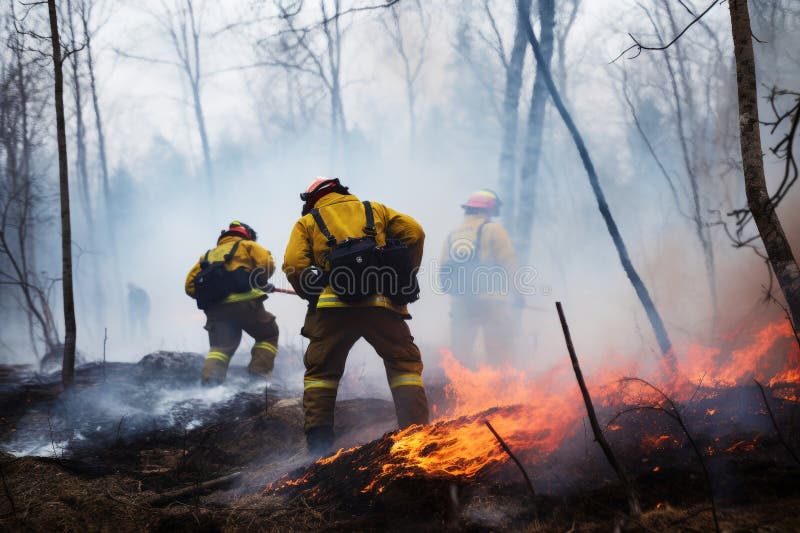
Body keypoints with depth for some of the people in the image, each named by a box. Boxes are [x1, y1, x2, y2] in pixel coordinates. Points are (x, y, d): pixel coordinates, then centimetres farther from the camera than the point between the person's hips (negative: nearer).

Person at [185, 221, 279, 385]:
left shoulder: (208, 255, 29)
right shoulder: (247, 245, 17)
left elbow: (190, 285, 18)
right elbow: (267, 263, -1)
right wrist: (259, 282, 15)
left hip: (215, 309, 4)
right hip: (244, 302, -4)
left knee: (219, 346, 7)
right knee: (268, 335, 14)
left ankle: (209, 383, -14)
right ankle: (259, 375, 1)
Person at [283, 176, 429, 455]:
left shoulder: (307, 222, 19)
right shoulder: (375, 210, 23)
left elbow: (294, 265, 3)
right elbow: (413, 232, 10)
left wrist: (312, 296, 17)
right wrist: (407, 276, 18)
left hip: (332, 306, 0)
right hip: (381, 302, 0)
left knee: (320, 372, 13)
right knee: (404, 365, 10)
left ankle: (318, 442, 4)